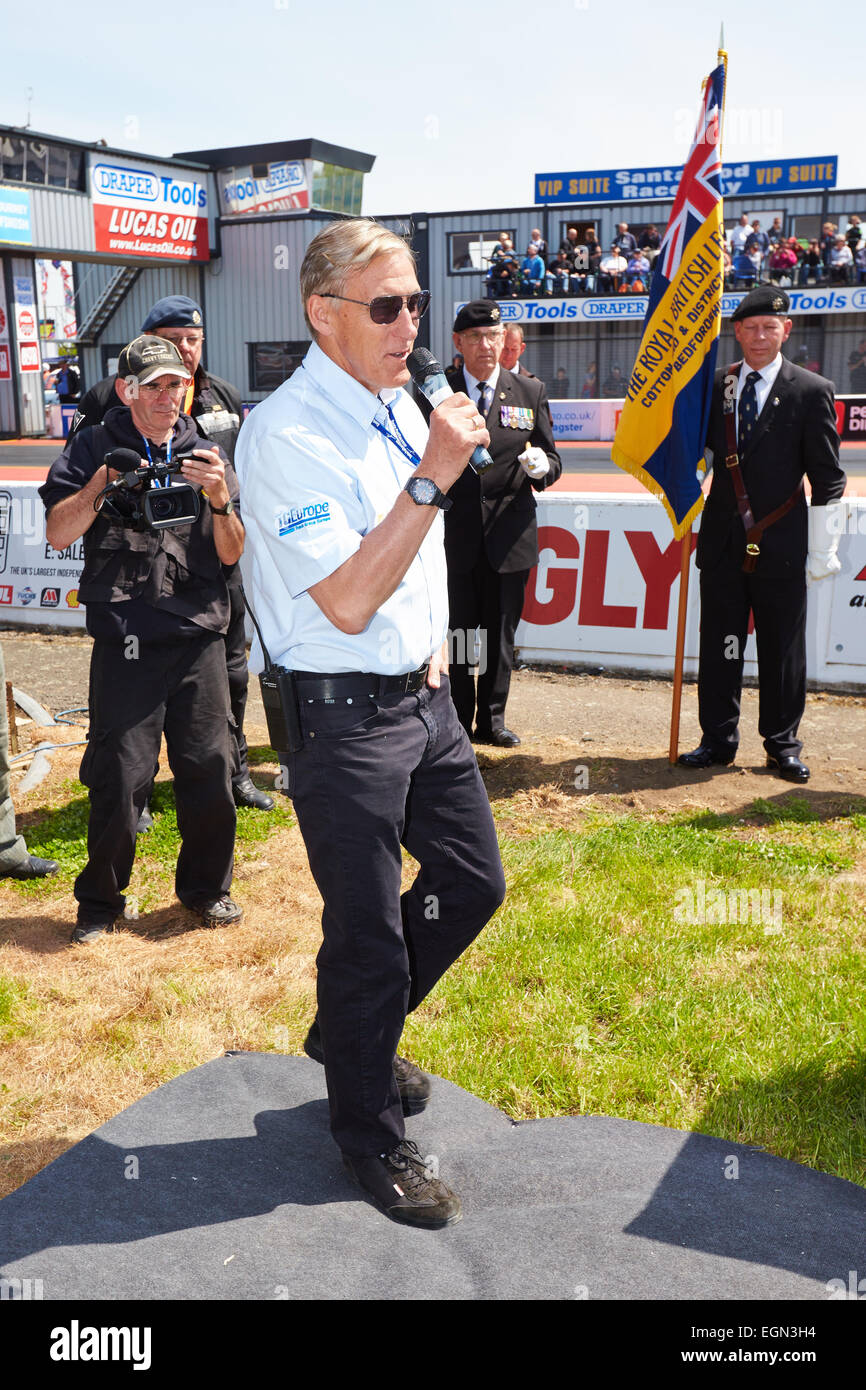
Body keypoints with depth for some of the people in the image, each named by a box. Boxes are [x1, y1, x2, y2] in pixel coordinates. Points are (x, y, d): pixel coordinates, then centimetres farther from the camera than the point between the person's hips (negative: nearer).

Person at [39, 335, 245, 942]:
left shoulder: (204, 454, 10)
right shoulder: (95, 448, 4)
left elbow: (231, 554, 6)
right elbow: (58, 533, -6)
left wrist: (220, 499, -11)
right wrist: (103, 482, -19)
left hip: (199, 638, 2)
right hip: (126, 642, -2)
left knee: (209, 767, 4)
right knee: (118, 775, -1)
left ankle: (207, 887, 26)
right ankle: (101, 899, 20)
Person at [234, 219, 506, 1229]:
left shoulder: (400, 407, 9)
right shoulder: (289, 434, -19)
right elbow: (348, 603, -25)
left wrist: (433, 640, 14)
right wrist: (434, 475, -28)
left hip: (421, 694, 9)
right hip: (344, 717, -8)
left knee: (473, 882, 18)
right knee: (369, 939, 5)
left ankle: (350, 1034, 42)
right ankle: (370, 1136, 30)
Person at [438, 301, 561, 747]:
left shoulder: (531, 392, 7)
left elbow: (551, 462, 8)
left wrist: (541, 466, -15)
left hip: (508, 537, 1)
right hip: (454, 535, -1)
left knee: (500, 635, 9)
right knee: (455, 633, 3)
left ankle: (491, 719, 23)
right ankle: (458, 722, 16)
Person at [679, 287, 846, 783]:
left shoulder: (812, 391, -2)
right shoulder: (714, 385, 7)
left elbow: (827, 479, -3)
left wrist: (823, 550, -6)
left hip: (781, 545, -3)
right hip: (724, 540, 3)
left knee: (783, 651, 5)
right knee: (719, 647, 7)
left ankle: (783, 745, 17)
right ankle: (718, 739, 19)